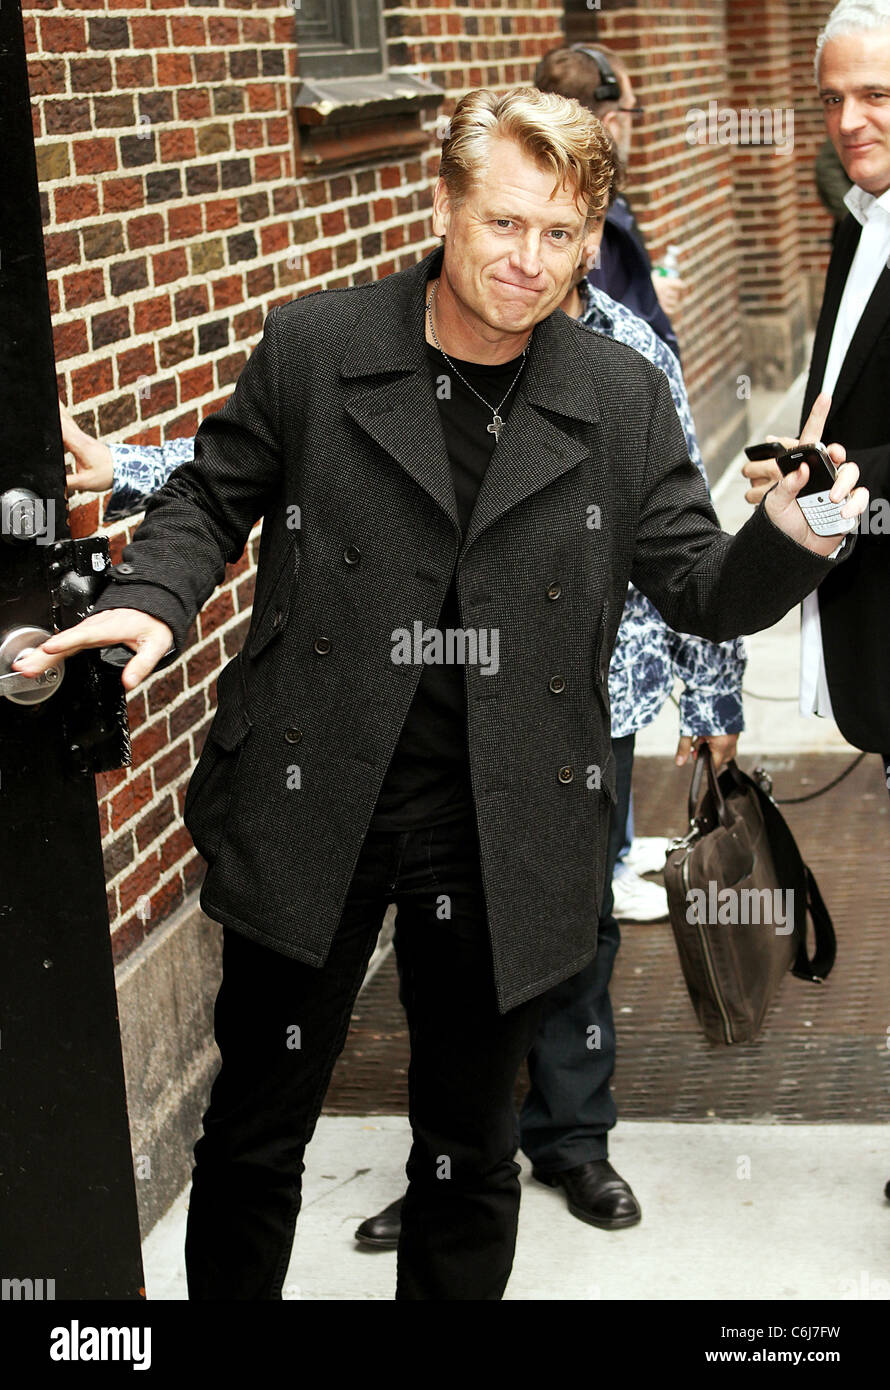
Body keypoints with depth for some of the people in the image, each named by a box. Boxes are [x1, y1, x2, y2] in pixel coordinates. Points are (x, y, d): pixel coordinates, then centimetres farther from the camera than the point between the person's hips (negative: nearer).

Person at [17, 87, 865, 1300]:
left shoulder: (626, 401, -1)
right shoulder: (310, 350, -4)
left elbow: (703, 592, 2)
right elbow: (212, 497, 8)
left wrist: (788, 540, -19)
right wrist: (154, 598, -12)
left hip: (503, 836, 1)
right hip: (308, 806, 0)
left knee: (469, 1152, 16)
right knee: (257, 1131, 13)